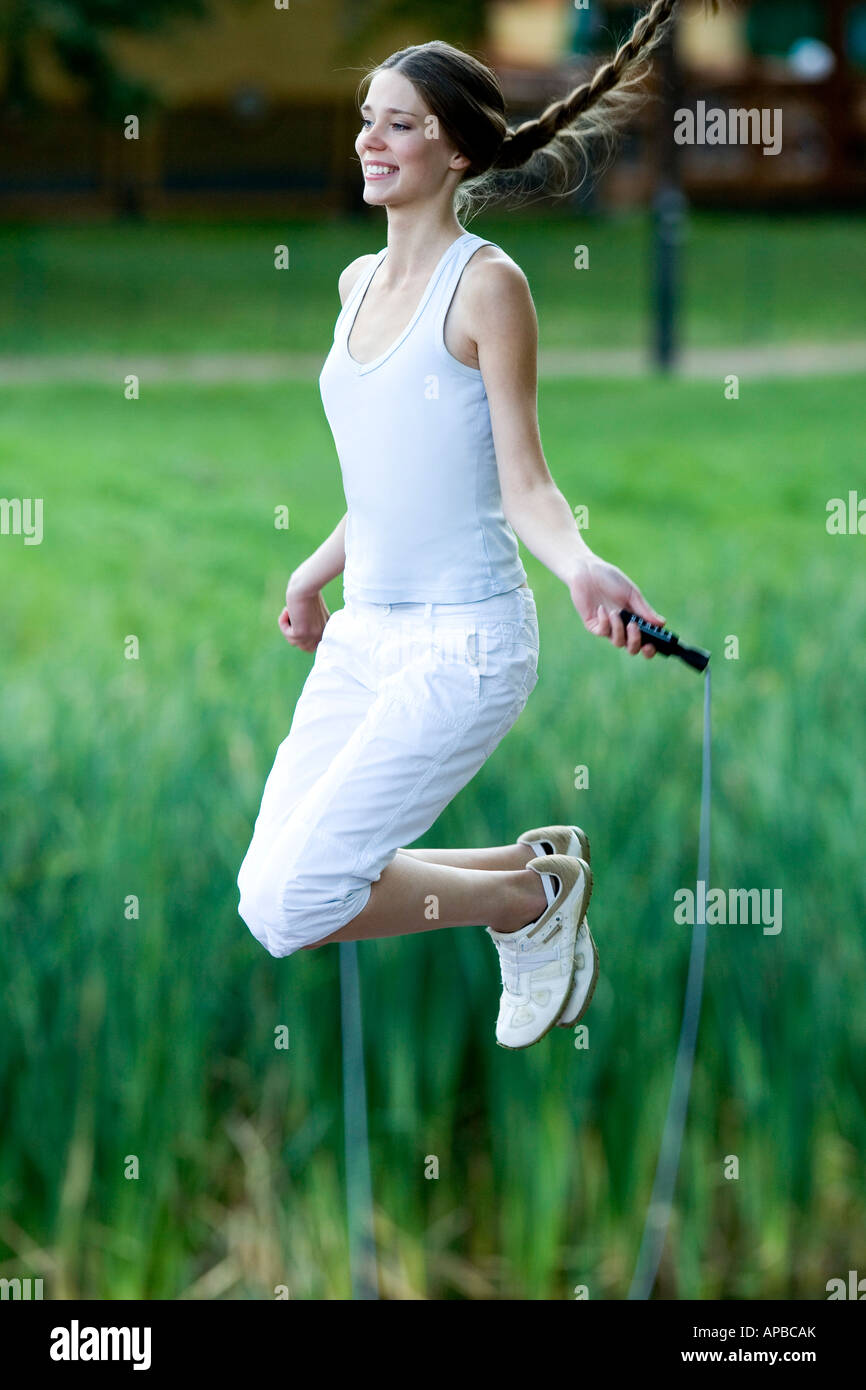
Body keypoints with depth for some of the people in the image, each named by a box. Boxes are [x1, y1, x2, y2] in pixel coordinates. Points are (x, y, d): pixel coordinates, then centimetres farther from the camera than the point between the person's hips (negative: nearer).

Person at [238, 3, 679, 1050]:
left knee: (290, 906, -15)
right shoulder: (359, 282, 12)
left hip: (462, 640, -8)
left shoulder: (485, 283, -10)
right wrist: (316, 572, 32)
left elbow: (522, 483, -11)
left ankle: (533, 897, 8)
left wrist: (580, 567, -30)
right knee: (272, 893, 4)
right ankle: (534, 863, 20)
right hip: (363, 634, 8)